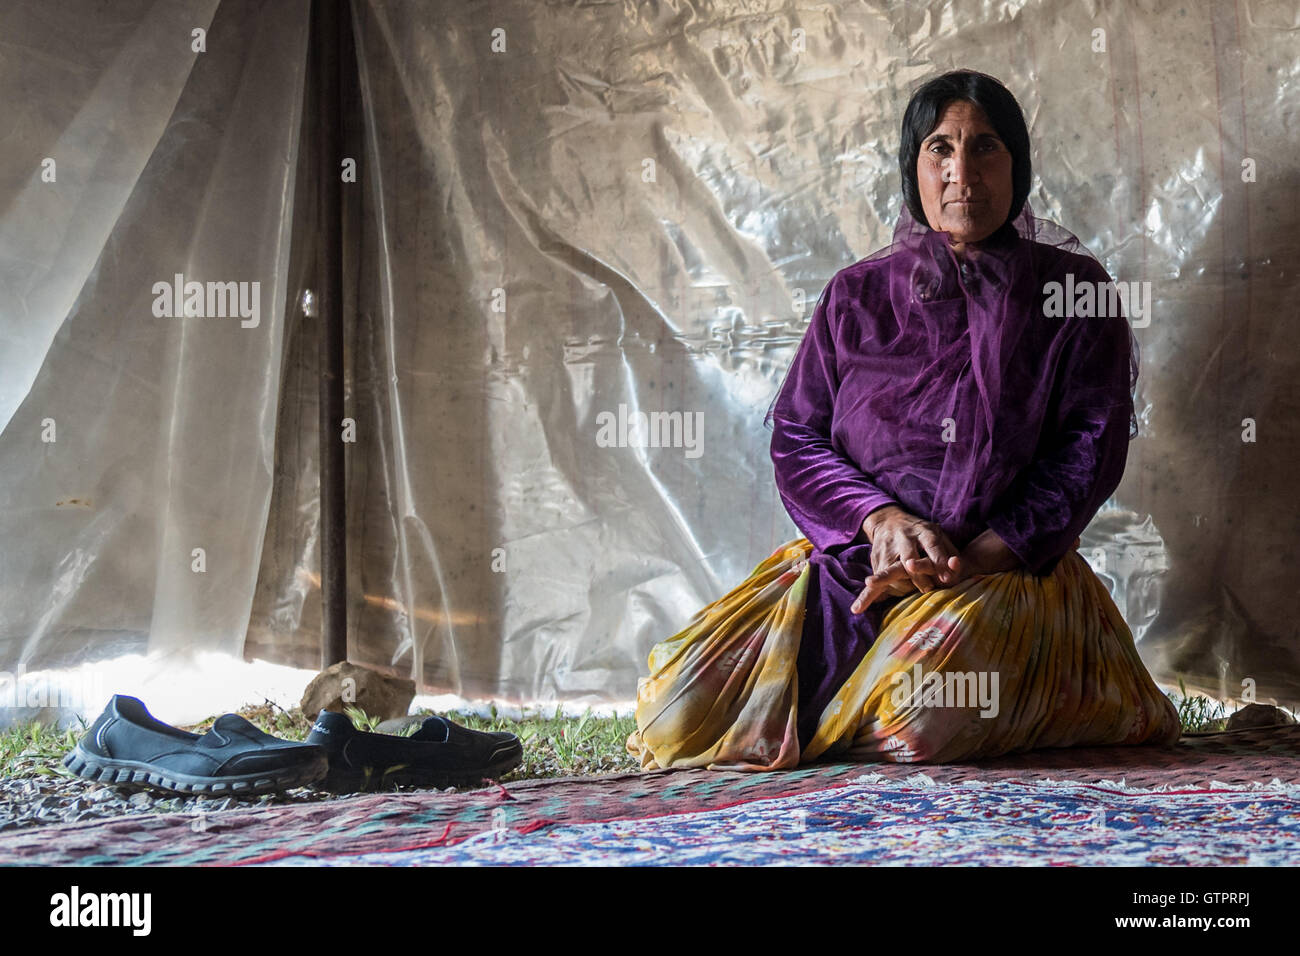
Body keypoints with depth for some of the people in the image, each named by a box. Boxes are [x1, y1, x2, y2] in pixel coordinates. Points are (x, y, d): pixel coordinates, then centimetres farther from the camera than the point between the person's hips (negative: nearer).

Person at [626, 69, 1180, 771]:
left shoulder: (1075, 292, 6)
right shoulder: (856, 296, 11)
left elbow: (1090, 447, -1)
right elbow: (796, 435, 6)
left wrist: (978, 556, -14)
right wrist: (881, 519, -14)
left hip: (1009, 564, -2)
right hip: (851, 556, 2)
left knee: (923, 712, -35)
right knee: (678, 707, -16)